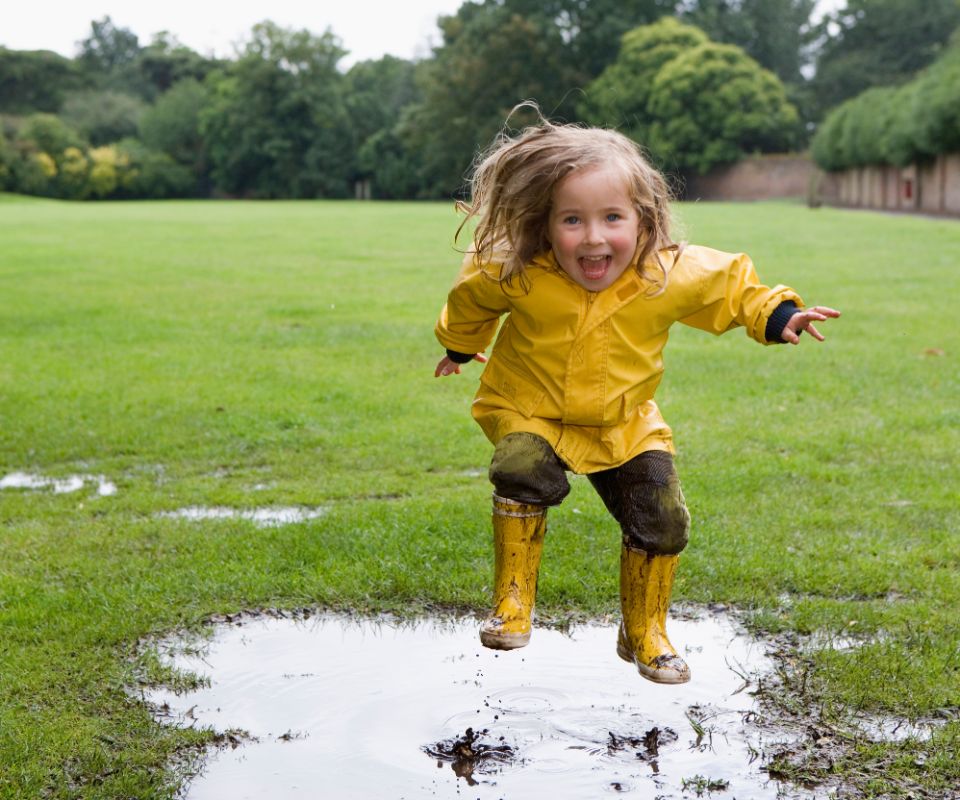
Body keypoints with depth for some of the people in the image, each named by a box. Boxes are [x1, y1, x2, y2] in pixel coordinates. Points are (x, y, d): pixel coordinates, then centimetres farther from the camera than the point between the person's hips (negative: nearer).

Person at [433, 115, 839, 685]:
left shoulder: (673, 274, -21)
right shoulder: (515, 275, -25)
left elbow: (734, 286, 2)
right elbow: (471, 298, 1)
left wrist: (778, 316, -10)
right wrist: (460, 345, 17)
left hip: (625, 425, 2)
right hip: (529, 411, -2)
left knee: (662, 521, -6)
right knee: (525, 472, -32)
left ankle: (645, 634, 20)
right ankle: (512, 604, -11)